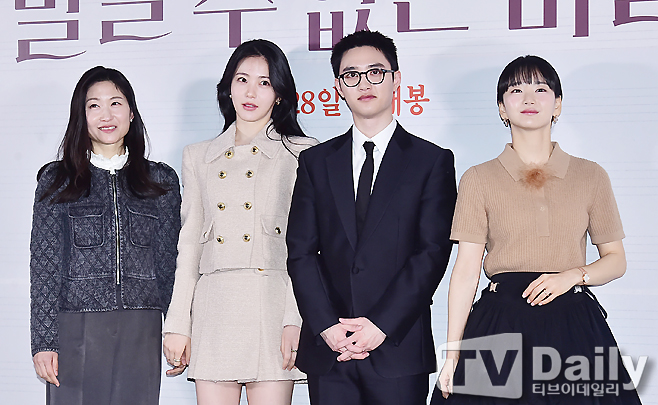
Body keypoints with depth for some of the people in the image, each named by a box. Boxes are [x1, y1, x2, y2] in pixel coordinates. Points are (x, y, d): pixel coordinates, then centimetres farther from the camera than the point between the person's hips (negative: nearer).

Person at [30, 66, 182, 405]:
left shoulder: (161, 181, 10)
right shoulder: (57, 180, 6)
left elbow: (170, 262, 11)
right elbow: (44, 265, 3)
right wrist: (44, 340, -4)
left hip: (141, 335, 1)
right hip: (76, 334, -1)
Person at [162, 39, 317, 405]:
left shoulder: (302, 154, 7)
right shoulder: (198, 158, 17)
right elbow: (189, 244, 14)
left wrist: (296, 319, -11)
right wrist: (177, 324, 6)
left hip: (272, 304, -3)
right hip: (213, 309, 3)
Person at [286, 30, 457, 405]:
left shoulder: (433, 161, 4)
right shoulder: (316, 161, 12)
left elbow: (433, 251, -4)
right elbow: (301, 251, 5)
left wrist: (382, 324, -12)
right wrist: (327, 325, -8)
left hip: (398, 348, -2)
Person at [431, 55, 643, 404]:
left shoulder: (591, 176, 9)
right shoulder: (479, 179, 5)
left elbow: (616, 260, 12)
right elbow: (466, 270, 0)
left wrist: (574, 275, -9)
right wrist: (453, 353, -5)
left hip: (574, 326, 1)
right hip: (501, 322, -1)